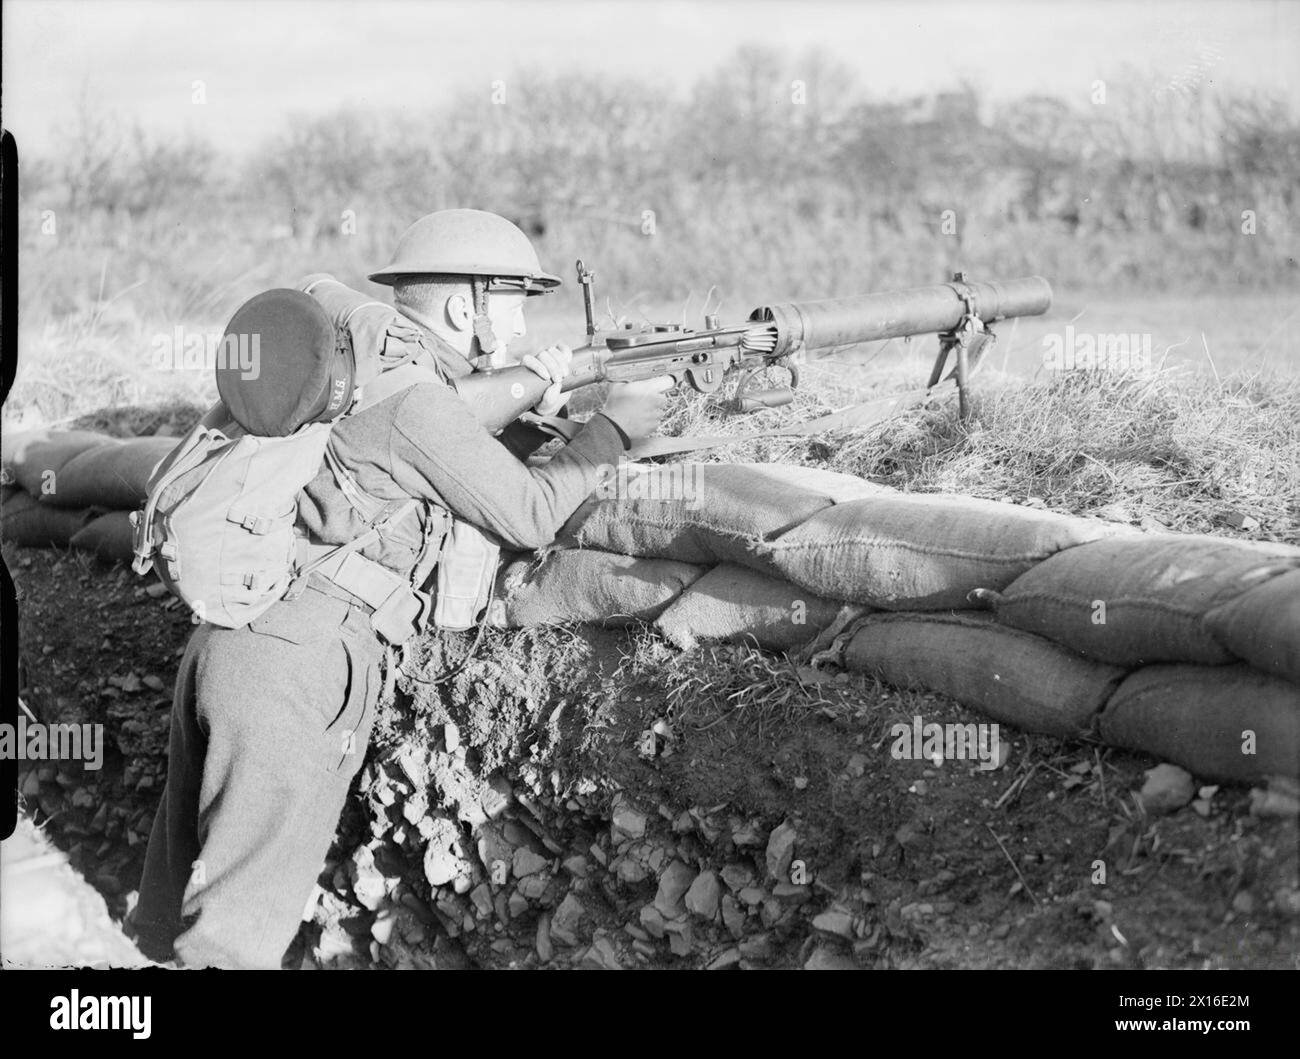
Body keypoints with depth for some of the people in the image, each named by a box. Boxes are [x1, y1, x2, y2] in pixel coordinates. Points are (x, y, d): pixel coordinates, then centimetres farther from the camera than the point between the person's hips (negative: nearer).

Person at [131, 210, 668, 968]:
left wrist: (538, 417, 13)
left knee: (194, 879, 15)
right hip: (296, 672, -9)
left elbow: (476, 471, 26)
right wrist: (613, 427, 8)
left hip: (224, 640, 9)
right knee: (242, 917, -3)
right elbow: (527, 518, -3)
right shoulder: (415, 398, -10)